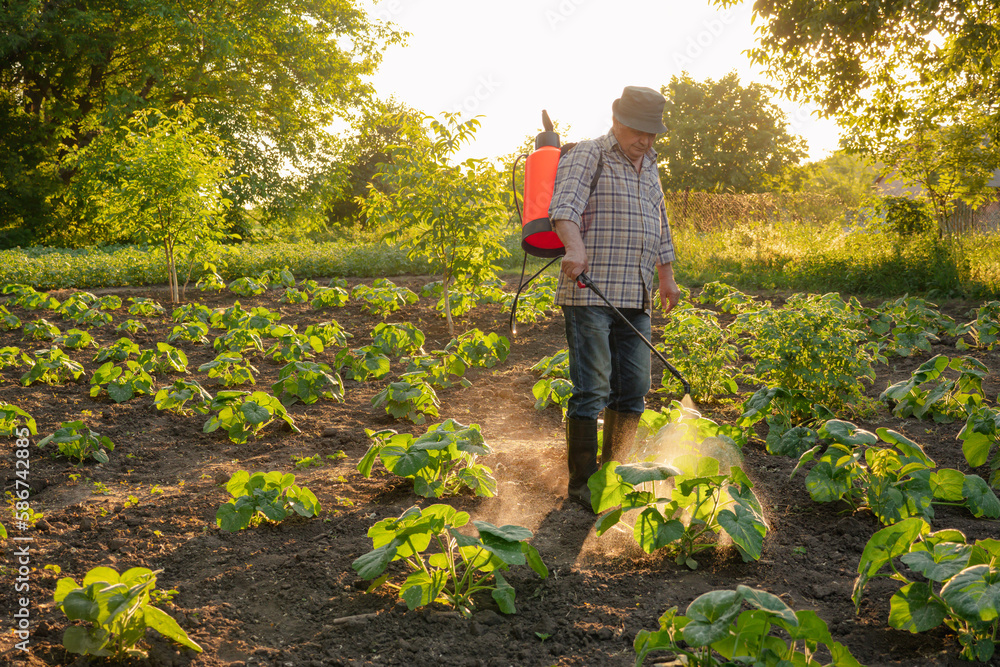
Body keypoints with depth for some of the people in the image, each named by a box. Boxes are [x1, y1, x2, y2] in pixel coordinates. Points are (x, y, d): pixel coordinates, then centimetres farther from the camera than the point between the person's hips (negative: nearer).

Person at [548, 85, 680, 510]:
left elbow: (659, 229, 33)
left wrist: (668, 278, 31)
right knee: (592, 390, -8)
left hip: (635, 299, 7)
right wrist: (574, 247, -39)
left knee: (633, 391, 6)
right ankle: (582, 483, 1)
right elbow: (565, 204, -21)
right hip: (589, 293, -7)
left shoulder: (649, 168, 23)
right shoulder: (587, 157, -2)